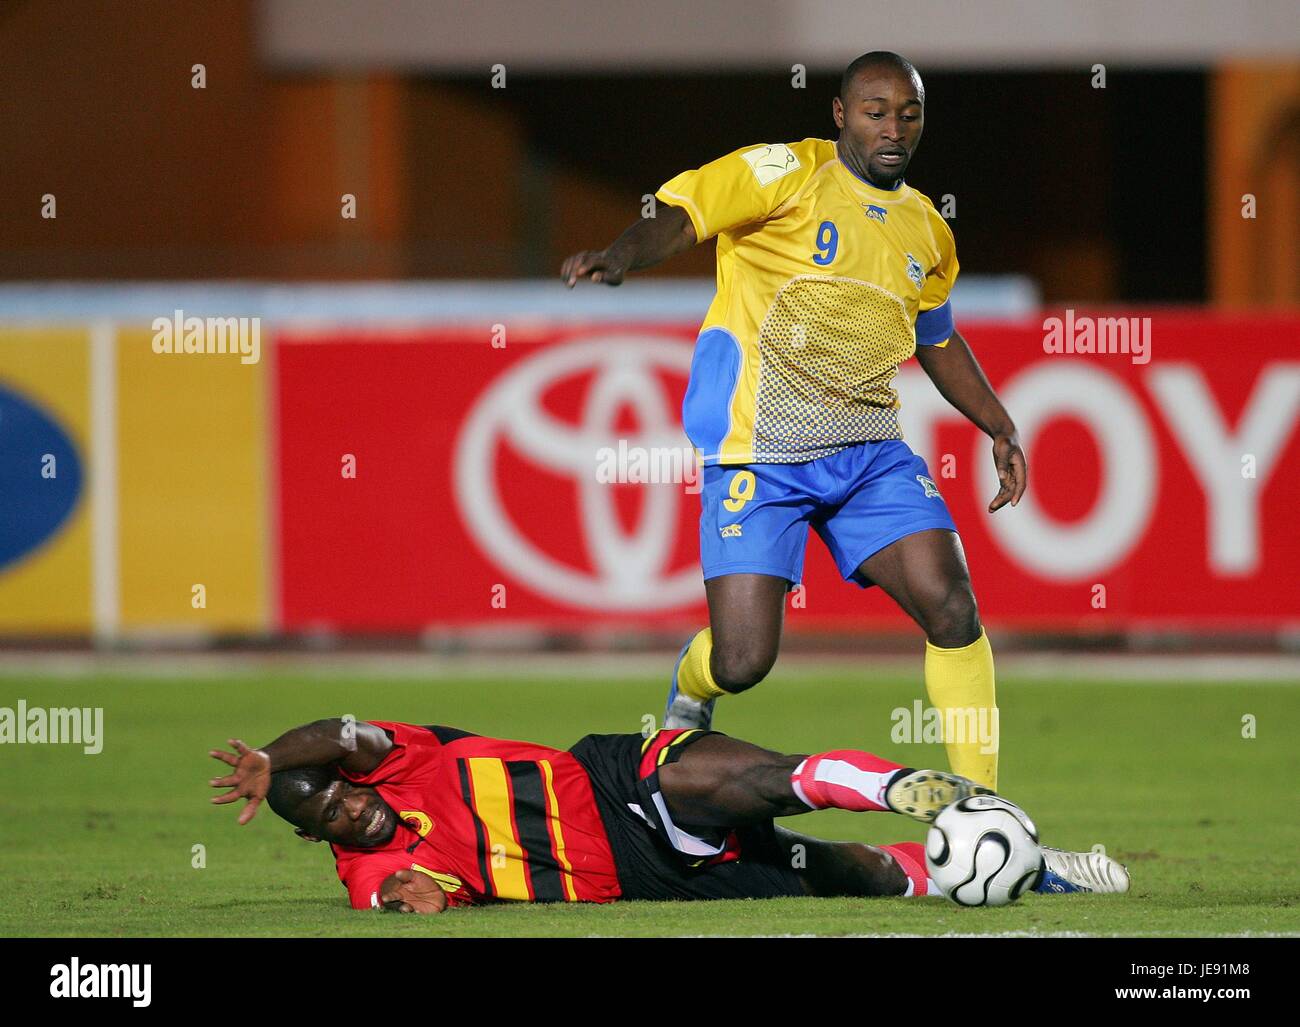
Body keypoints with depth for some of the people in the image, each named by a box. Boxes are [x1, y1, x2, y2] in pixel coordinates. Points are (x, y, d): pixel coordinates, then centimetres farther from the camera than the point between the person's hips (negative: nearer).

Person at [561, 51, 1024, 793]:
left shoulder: (927, 231, 14)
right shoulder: (788, 174, -5)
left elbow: (938, 340, 31)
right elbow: (679, 216, -16)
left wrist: (1001, 427, 25)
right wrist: (619, 258, -36)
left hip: (870, 450, 5)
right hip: (760, 454, -5)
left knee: (954, 611, -13)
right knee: (743, 661, -10)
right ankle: (690, 689, 29)